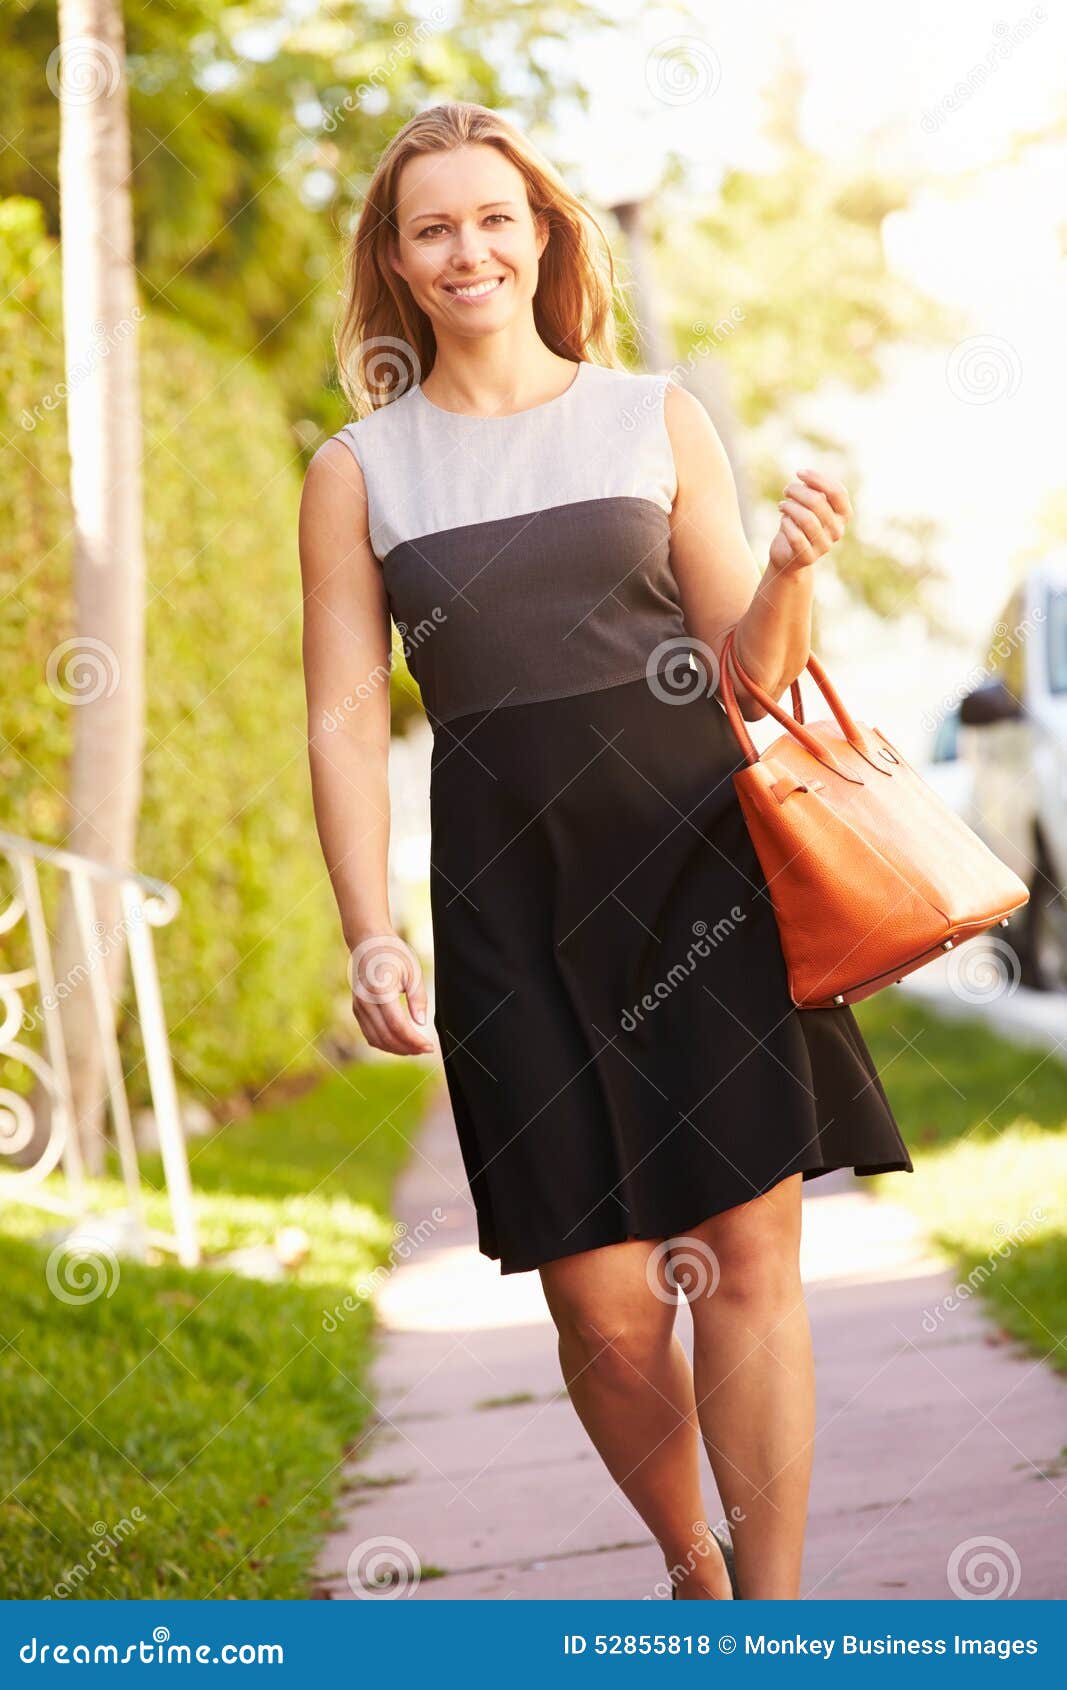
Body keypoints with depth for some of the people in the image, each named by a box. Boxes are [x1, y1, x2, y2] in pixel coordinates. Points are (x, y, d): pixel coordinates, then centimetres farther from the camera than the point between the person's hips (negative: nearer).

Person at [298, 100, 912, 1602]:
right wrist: (371, 934, -6)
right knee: (604, 1307, -2)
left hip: (698, 859, 0)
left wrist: (790, 570, -12)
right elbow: (345, 718, 4)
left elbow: (749, 670, 9)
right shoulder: (359, 471, 7)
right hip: (511, 899, 0)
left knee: (750, 1252, -6)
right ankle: (691, 1568, 25)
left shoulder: (657, 420, 8)